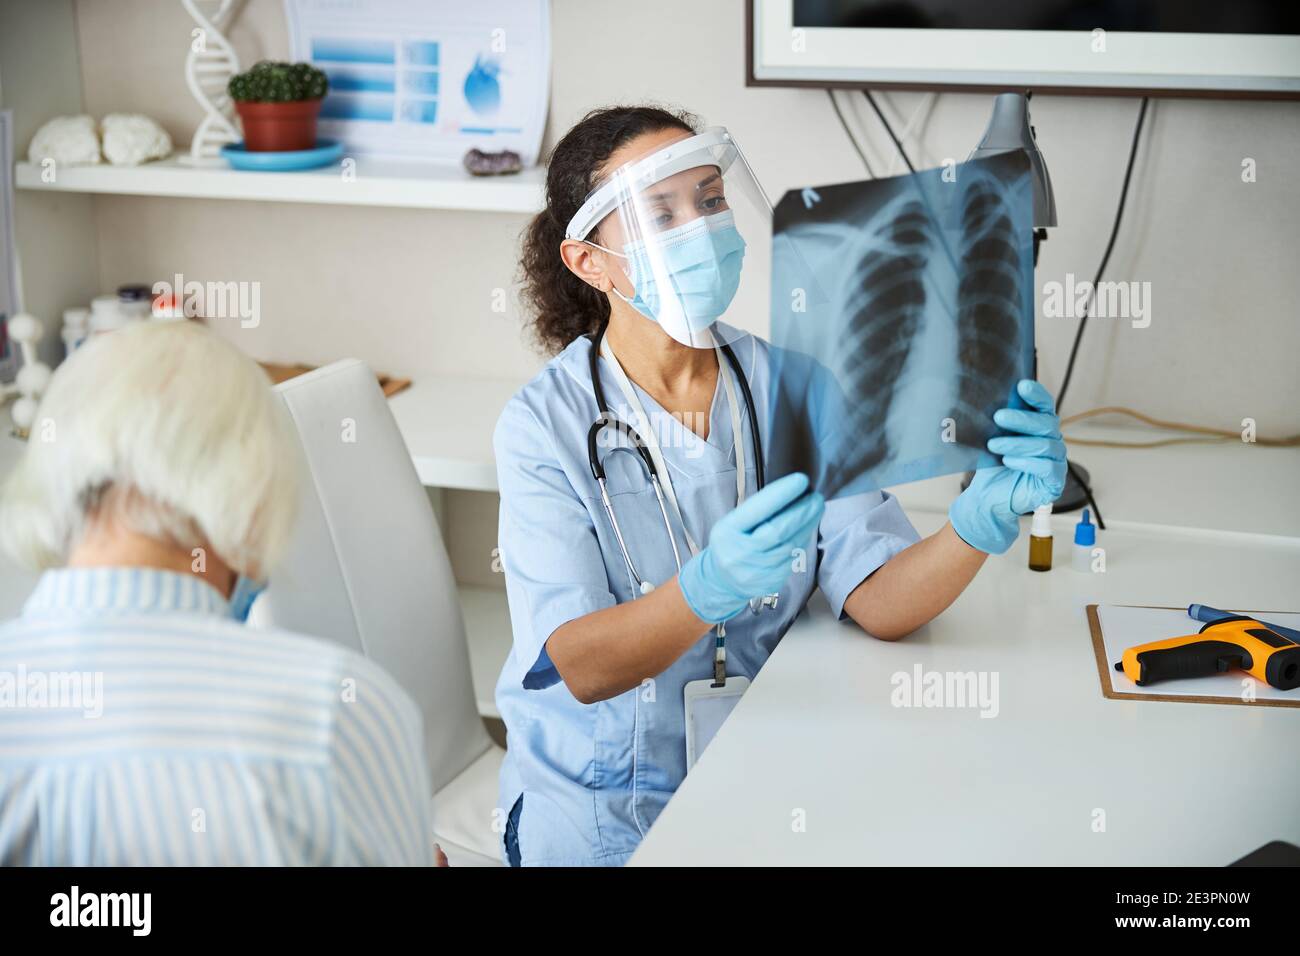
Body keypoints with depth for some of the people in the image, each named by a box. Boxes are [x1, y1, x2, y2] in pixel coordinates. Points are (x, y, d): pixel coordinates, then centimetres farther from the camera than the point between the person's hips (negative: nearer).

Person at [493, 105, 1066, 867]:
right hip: (600, 797, -2)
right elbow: (582, 667, -19)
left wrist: (984, 519, -30)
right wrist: (710, 589, -37)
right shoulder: (546, 423, -11)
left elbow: (878, 603, -11)